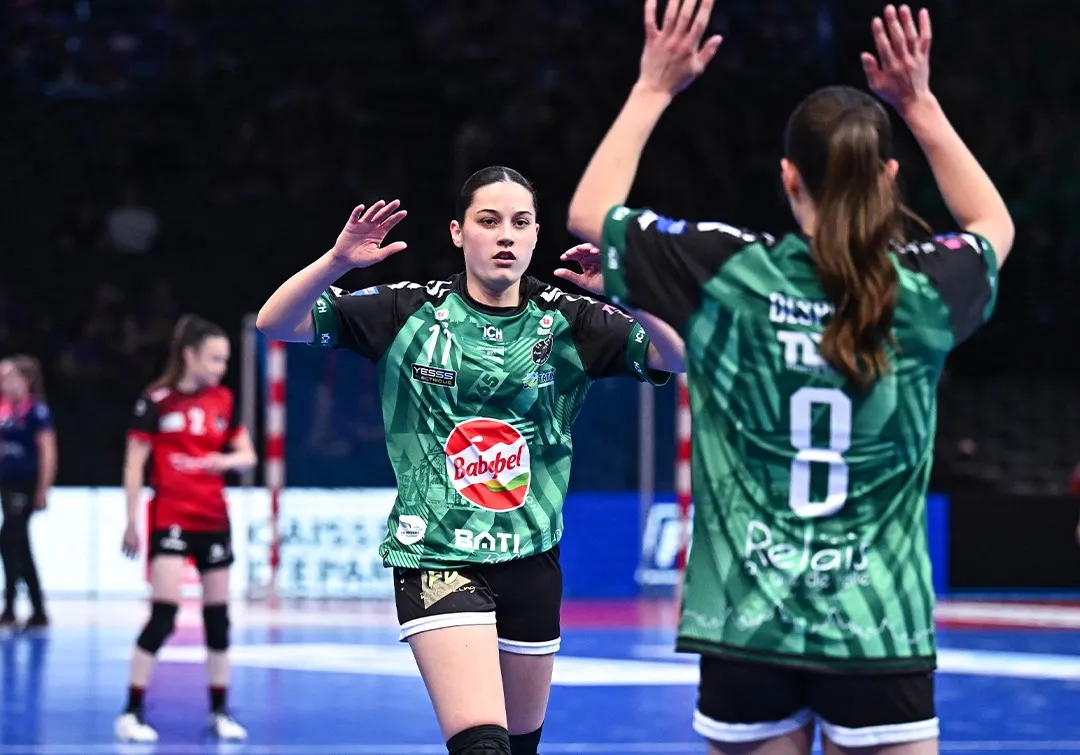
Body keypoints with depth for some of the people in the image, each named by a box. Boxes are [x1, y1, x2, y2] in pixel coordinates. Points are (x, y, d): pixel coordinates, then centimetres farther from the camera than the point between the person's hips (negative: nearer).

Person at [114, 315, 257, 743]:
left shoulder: (224, 401, 6)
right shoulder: (156, 402, -8)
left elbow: (247, 456, 9)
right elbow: (135, 463, -5)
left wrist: (228, 459, -15)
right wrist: (132, 522, -7)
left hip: (214, 520, 5)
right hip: (170, 519, -5)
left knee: (218, 616, 8)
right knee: (163, 615, -15)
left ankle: (220, 713, 18)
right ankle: (131, 713, -9)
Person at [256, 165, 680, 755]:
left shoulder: (570, 323, -1)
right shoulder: (411, 312, -3)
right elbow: (275, 324, -4)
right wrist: (336, 261, -21)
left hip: (531, 559, 3)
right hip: (436, 559, -3)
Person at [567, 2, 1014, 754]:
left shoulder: (730, 275, -7)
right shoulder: (923, 290, -4)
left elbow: (589, 212, 10)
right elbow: (993, 225, 22)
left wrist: (654, 88, 15)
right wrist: (921, 105, 21)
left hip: (748, 629, 0)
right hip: (879, 630, 0)